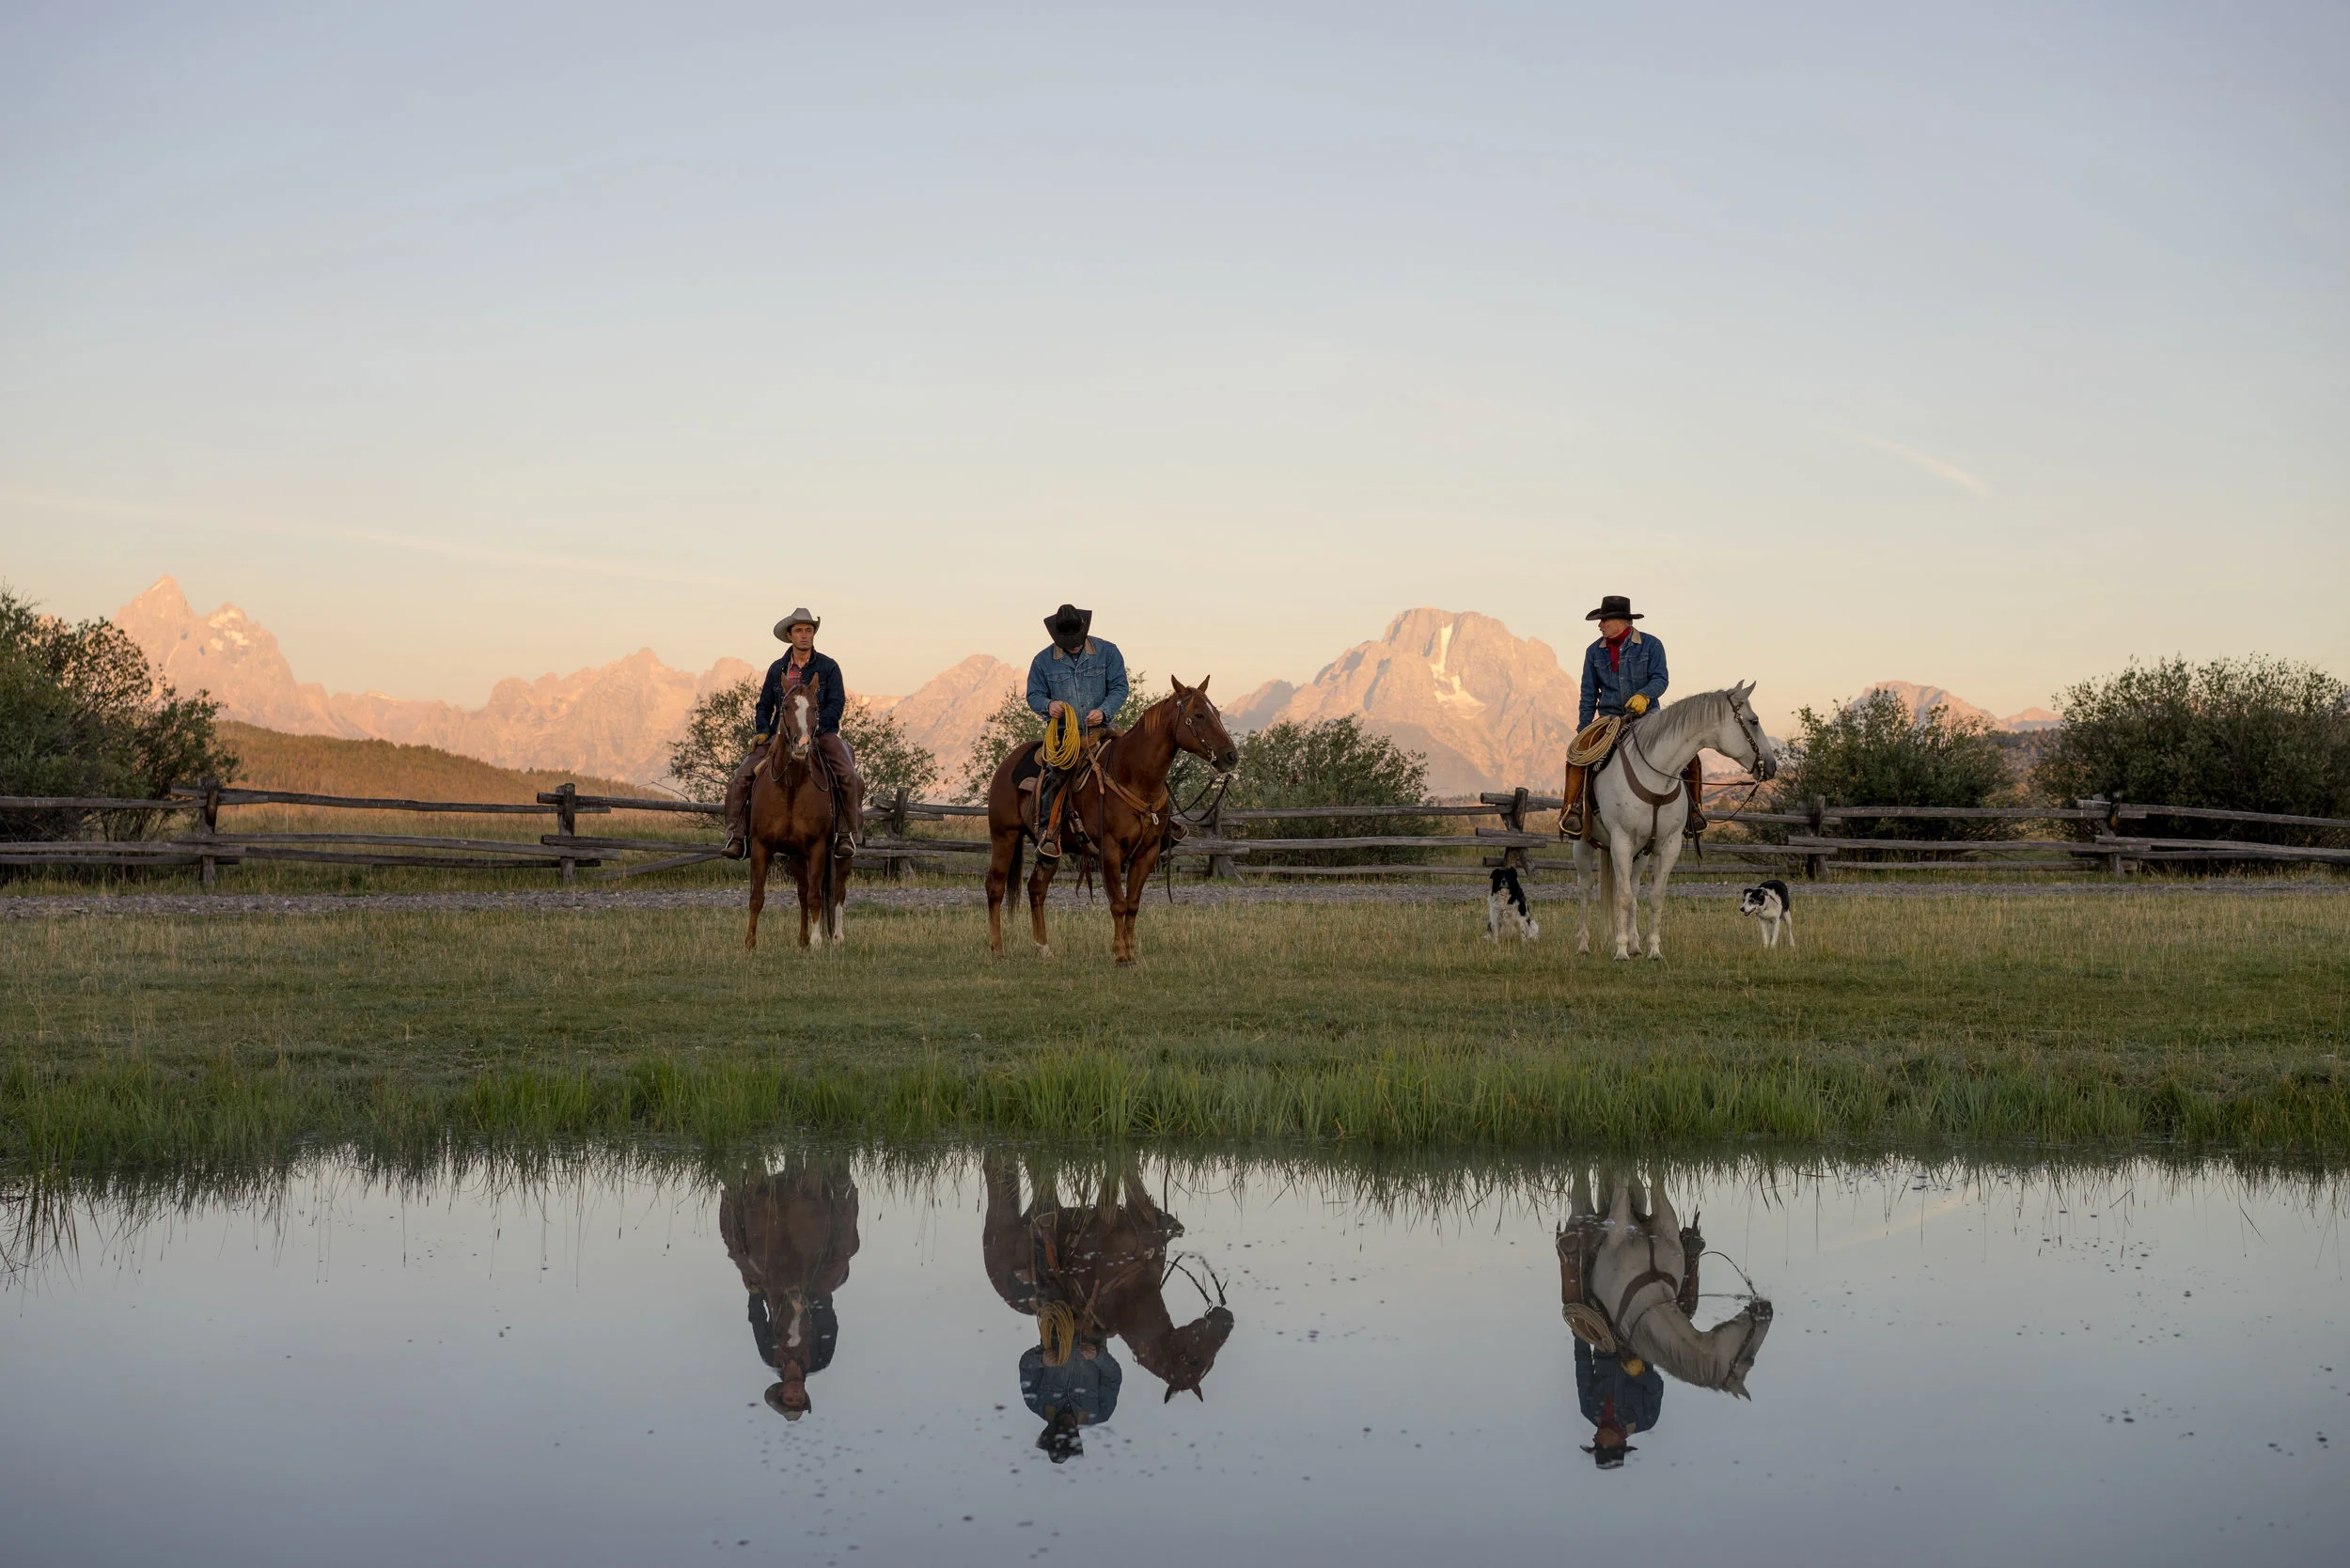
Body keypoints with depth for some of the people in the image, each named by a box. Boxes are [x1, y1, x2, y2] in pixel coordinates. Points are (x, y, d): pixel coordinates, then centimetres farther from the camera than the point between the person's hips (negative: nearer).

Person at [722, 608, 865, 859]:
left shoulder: (828, 667, 3)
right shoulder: (777, 669, 11)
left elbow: (837, 705, -5)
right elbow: (765, 705, 16)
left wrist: (813, 725, -20)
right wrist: (762, 731, -3)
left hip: (821, 734, -2)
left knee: (850, 778, -26)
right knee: (741, 777, -16)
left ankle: (847, 834, -13)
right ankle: (736, 836, -11)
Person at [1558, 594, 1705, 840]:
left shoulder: (1650, 645, 0)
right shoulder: (1595, 651, 8)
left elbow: (1661, 678, -9)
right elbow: (1589, 695, 11)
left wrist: (1644, 695, -31)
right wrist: (1583, 731, 6)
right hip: (1610, 719, 1)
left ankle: (1693, 808, -1)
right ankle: (1571, 809, -24)